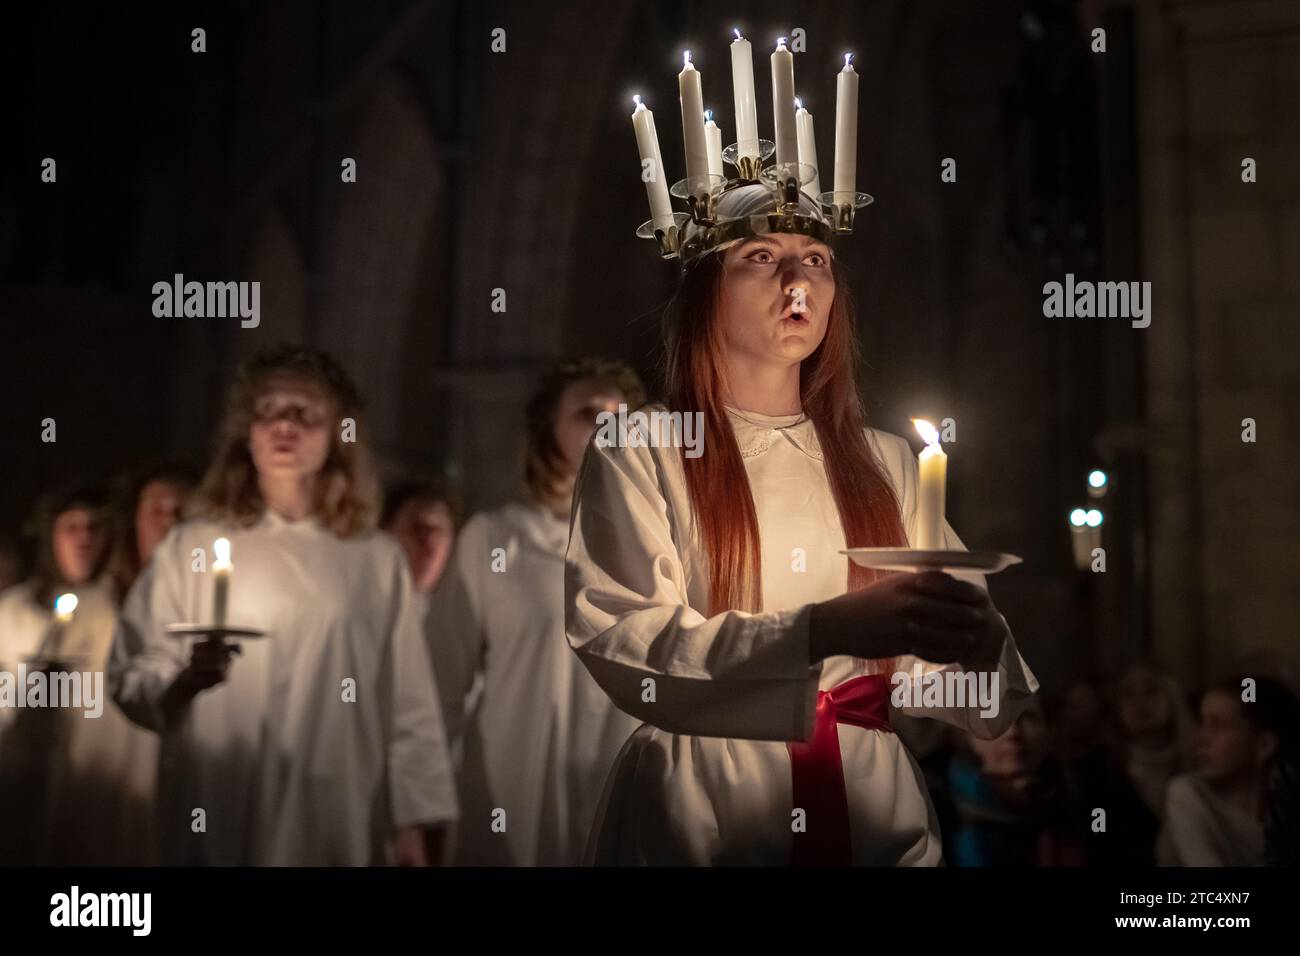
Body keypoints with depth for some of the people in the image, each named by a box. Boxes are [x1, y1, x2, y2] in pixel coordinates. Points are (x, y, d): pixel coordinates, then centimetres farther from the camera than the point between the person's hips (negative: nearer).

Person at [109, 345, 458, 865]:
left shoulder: (379, 559, 5)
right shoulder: (192, 545, 4)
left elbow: (410, 704, 5)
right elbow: (129, 678, 2)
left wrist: (417, 822, 2)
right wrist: (184, 680, -18)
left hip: (339, 826, 0)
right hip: (218, 828, 0)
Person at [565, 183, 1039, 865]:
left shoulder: (884, 463, 8)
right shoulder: (639, 454, -5)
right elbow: (623, 643, -19)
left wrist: (975, 641, -20)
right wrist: (825, 629, -32)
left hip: (875, 811, 4)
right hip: (704, 813, -3)